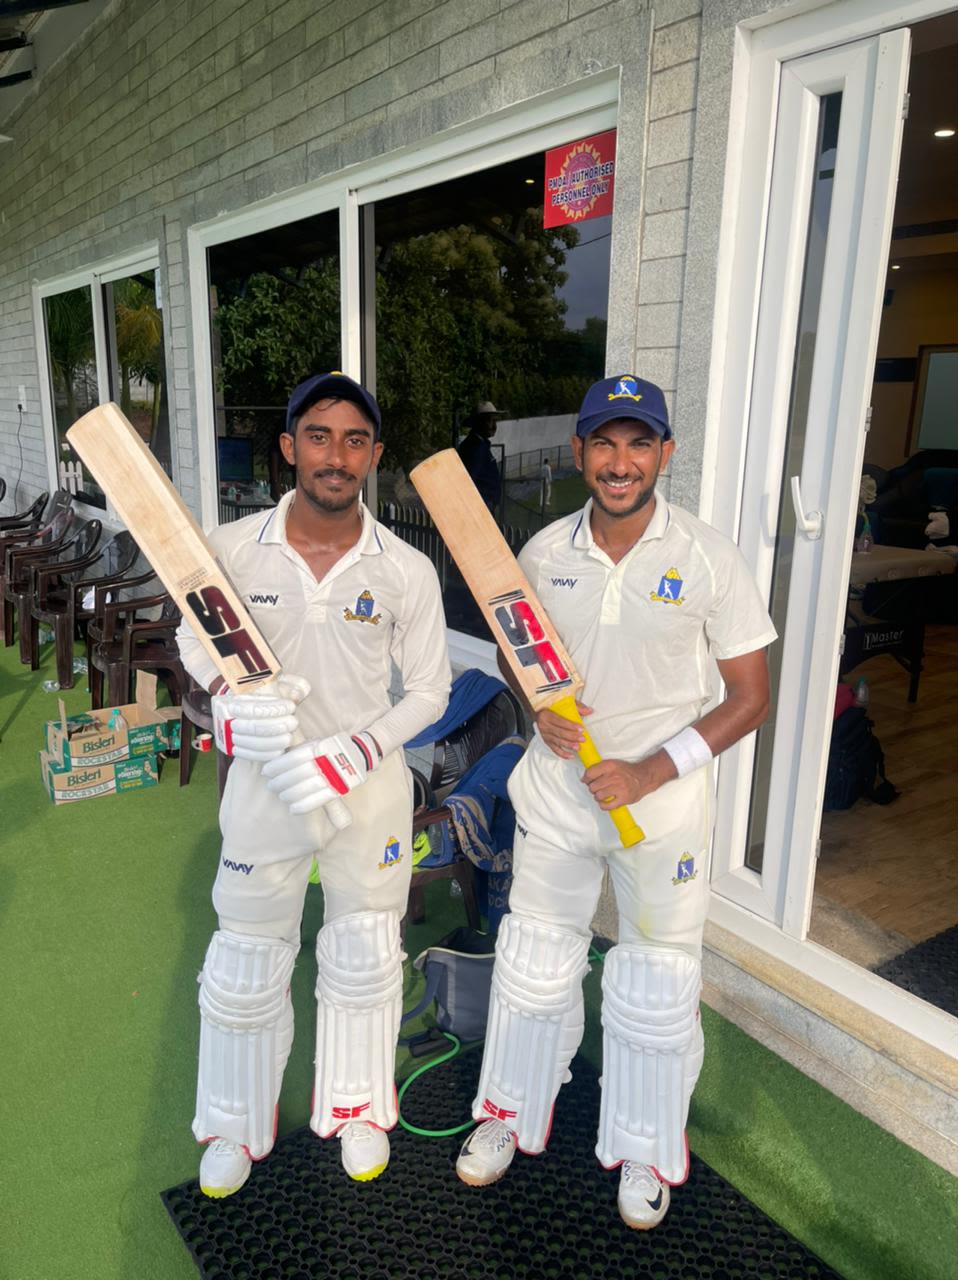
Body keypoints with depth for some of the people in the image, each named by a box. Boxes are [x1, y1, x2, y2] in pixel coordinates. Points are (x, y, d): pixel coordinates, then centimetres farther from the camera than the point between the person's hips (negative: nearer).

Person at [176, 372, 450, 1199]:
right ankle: (237, 1124, 43)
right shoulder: (232, 549, -12)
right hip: (264, 781, 0)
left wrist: (354, 751, -19)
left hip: (371, 787, 0)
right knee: (247, 966, 16)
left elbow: (429, 690, -5)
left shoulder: (408, 571, -12)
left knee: (365, 961, 18)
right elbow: (194, 638, 5)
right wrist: (230, 691, -17)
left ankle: (358, 1108, 45)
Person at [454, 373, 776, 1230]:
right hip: (555, 789, 3)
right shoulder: (543, 552, -4)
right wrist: (538, 709, -11)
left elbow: (751, 697, -9)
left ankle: (647, 1151, 40)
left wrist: (650, 772, -19)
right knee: (534, 965, 17)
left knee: (657, 988, 13)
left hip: (663, 800, -2)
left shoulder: (709, 559, -12)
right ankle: (511, 1113, 43)